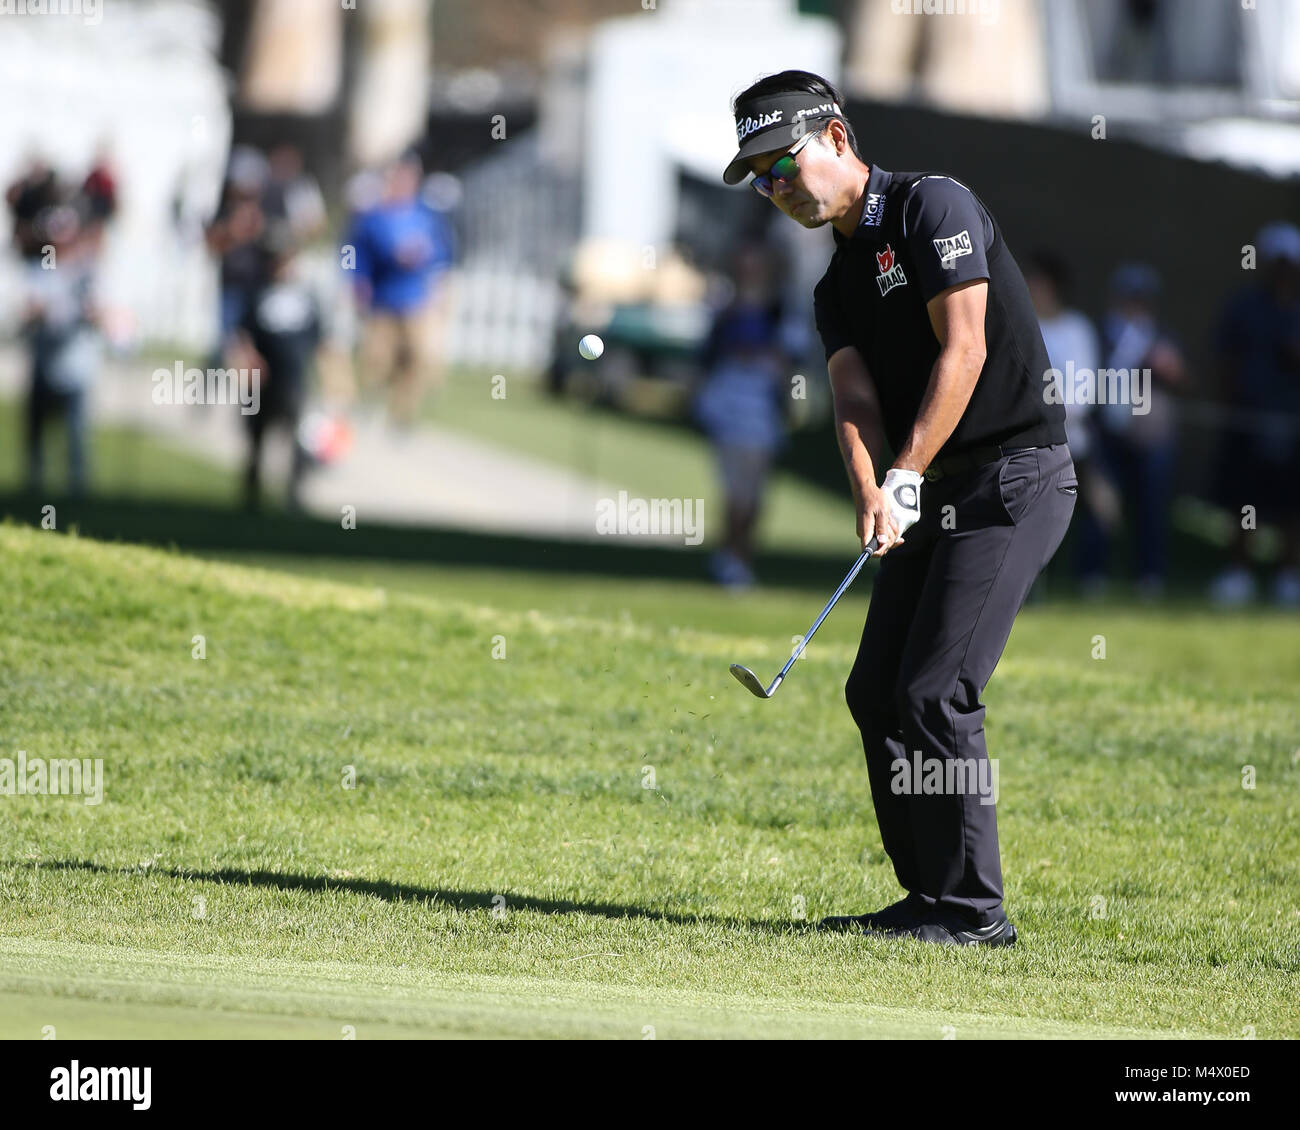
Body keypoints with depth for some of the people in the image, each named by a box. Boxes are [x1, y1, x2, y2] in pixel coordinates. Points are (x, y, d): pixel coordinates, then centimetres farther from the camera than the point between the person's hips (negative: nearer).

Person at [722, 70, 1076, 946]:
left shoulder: (934, 206, -7)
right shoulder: (838, 286, 17)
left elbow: (964, 352, -15)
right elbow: (854, 396, 0)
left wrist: (907, 476, -19)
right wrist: (872, 494, -19)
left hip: (1015, 479, -9)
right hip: (933, 499, 9)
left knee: (934, 693, -13)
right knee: (877, 692, 7)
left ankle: (972, 909, -8)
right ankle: (931, 898, 14)